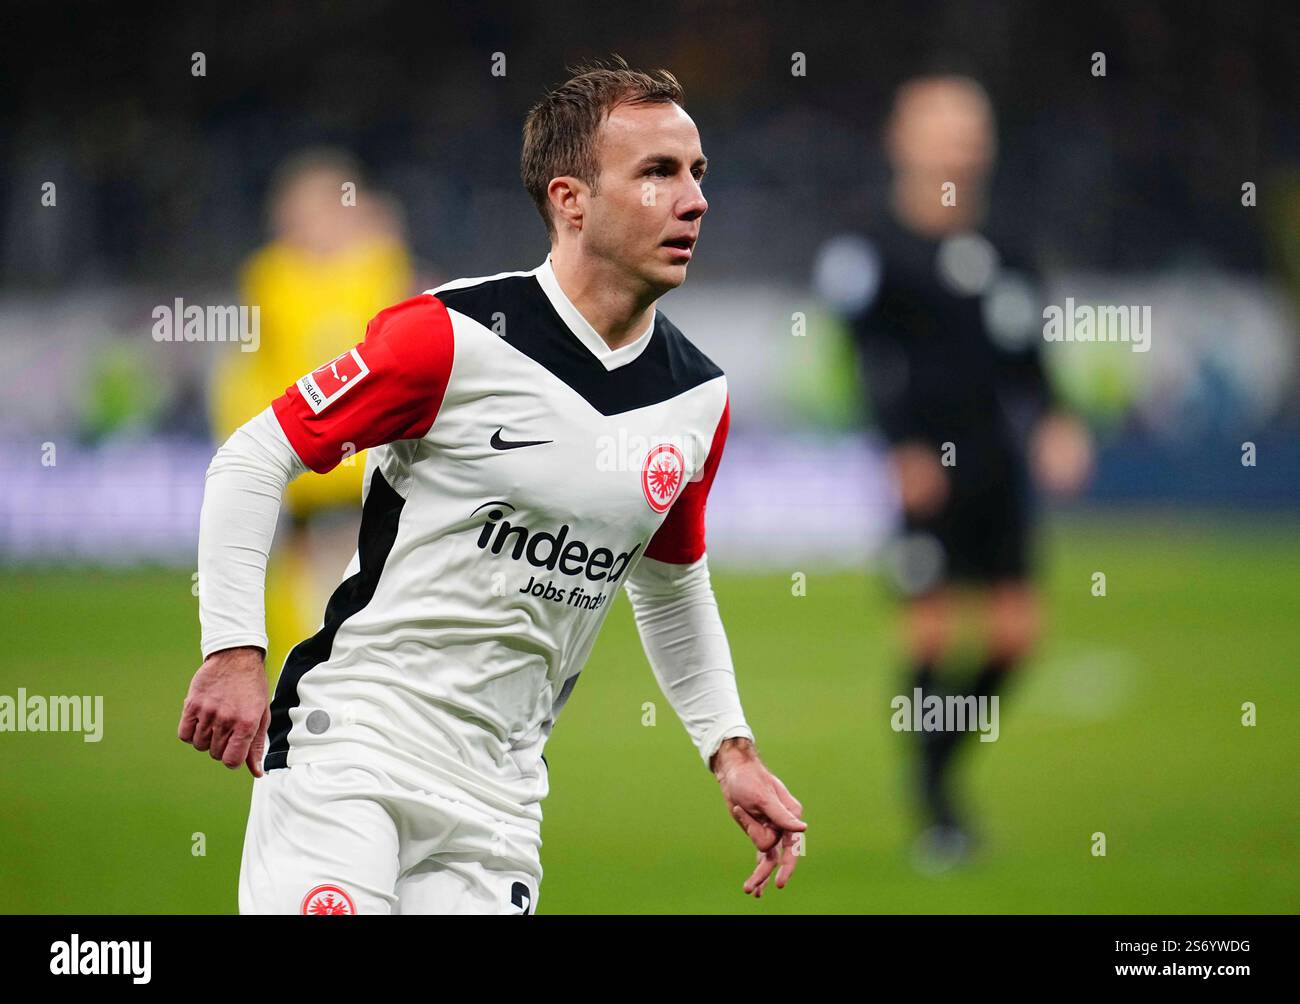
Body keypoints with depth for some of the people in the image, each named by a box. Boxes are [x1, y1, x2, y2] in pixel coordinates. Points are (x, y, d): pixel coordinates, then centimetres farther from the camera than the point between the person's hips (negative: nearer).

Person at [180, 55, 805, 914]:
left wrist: (731, 751, 15)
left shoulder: (699, 401, 7)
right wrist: (234, 648, -14)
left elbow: (673, 586, 24)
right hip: (350, 740, -5)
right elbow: (254, 458, -6)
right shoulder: (454, 337, -11)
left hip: (498, 796, 6)